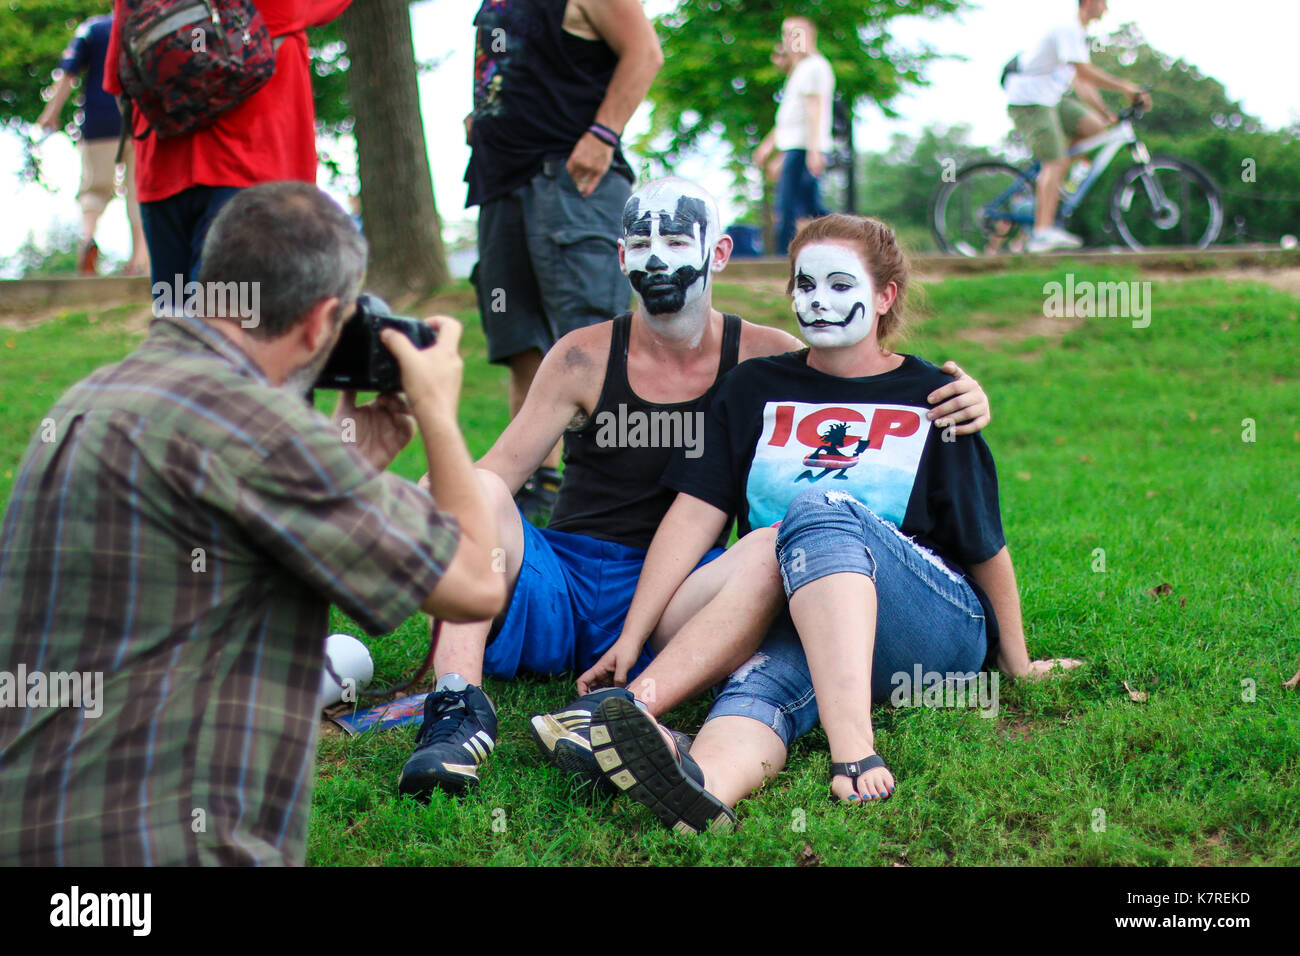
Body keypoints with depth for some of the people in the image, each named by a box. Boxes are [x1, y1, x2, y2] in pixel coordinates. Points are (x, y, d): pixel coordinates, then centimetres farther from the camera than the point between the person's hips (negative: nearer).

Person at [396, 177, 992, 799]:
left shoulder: (765, 359, 5)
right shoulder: (585, 357, 4)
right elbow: (500, 469, 2)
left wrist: (957, 402, -14)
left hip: (670, 601, -1)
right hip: (561, 579, 1)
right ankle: (459, 709, -38)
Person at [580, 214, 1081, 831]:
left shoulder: (932, 399, 10)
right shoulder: (754, 391, 15)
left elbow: (985, 548, 13)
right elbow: (695, 514, 5)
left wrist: (1017, 664, 17)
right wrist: (629, 641, -4)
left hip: (941, 622, -2)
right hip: (796, 631, 2)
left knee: (817, 511, -32)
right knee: (759, 682, -35)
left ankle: (853, 752, -52)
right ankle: (701, 782, -71)